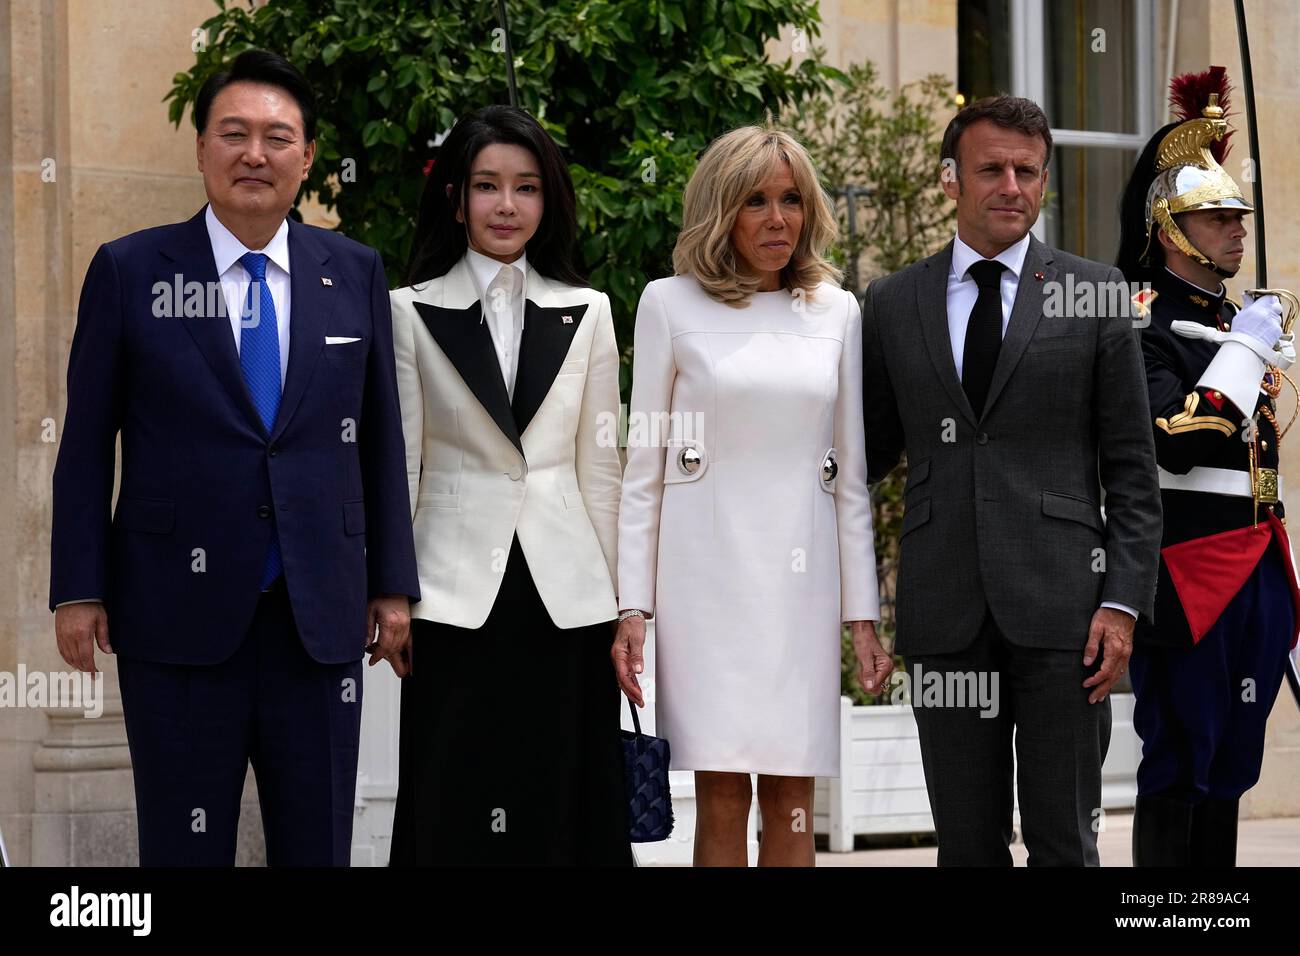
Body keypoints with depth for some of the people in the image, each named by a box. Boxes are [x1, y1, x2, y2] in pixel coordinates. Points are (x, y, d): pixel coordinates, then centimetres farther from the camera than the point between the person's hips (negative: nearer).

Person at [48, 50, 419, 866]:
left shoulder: (355, 274, 7)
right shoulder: (130, 271, 1)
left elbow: (381, 439, 10)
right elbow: (87, 442, 1)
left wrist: (393, 583, 8)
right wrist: (78, 589, -3)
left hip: (321, 615, 2)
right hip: (179, 613, -2)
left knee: (318, 846, 7)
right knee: (185, 847, 4)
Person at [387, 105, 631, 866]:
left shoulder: (587, 313, 9)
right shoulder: (414, 313, 4)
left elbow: (600, 465, 9)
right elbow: (397, 465, 4)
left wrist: (620, 601, 5)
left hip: (566, 600, 2)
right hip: (456, 599, -1)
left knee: (563, 807, 2)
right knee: (456, 812, 0)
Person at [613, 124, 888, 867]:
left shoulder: (836, 312, 10)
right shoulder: (671, 305, 3)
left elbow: (851, 475, 12)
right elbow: (643, 466, 4)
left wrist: (863, 613, 8)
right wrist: (632, 608, -3)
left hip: (802, 576, 2)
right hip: (708, 574, -2)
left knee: (792, 803, 1)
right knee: (722, 799, -5)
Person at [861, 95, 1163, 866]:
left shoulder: (1094, 294, 4)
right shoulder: (893, 304, 11)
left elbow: (1132, 468, 3)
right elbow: (871, 452, 17)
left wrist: (1124, 602, -6)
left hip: (1060, 605, -2)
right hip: (946, 615, 2)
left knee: (1064, 841, 1)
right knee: (967, 844, 6)